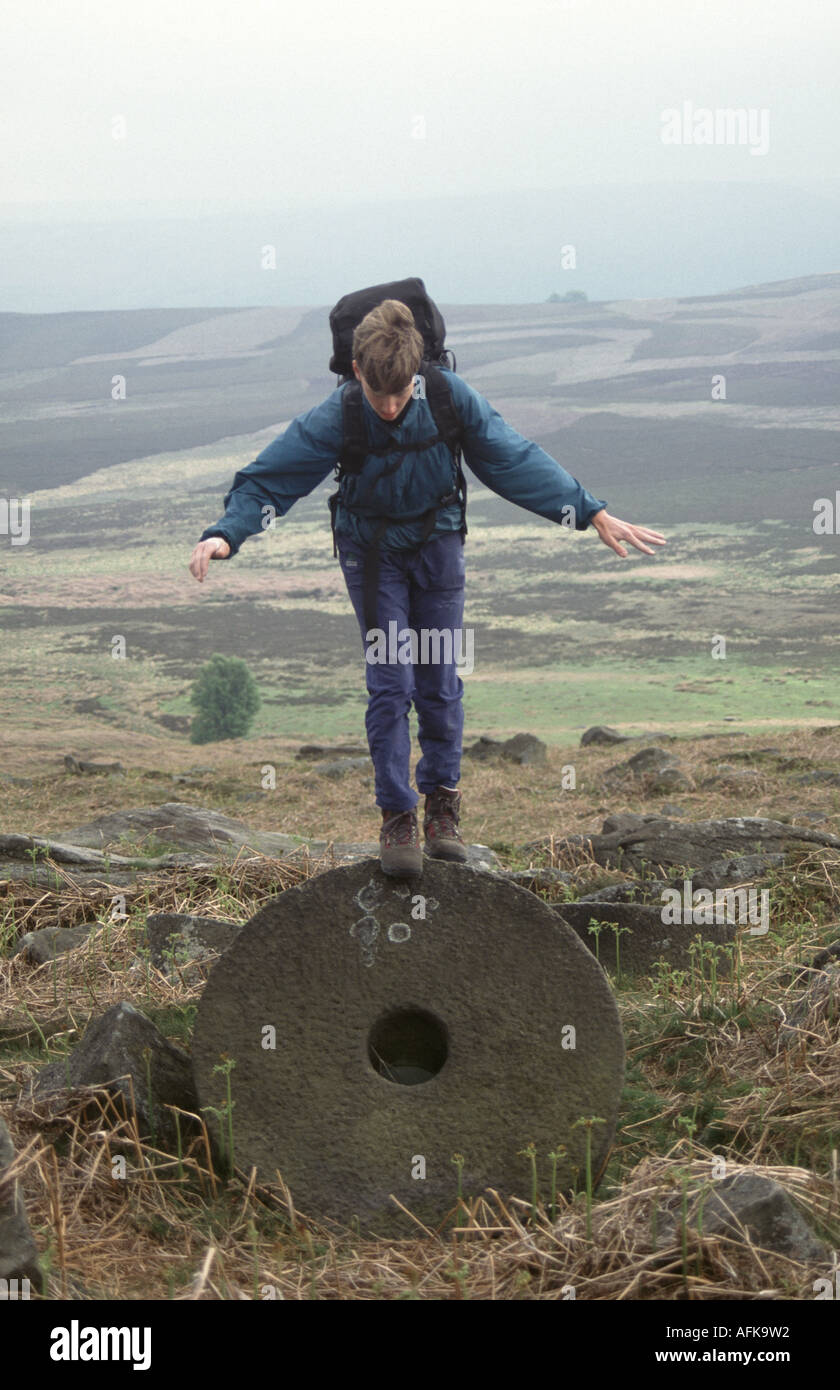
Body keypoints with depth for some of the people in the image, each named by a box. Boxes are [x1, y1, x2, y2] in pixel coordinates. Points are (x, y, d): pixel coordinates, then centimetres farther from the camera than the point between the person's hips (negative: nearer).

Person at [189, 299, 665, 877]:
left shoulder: (451, 398, -21)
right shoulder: (335, 418, -24)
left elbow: (518, 460, -13)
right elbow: (268, 478, -19)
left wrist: (595, 514, -13)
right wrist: (224, 535, -36)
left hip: (437, 543, 1)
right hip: (371, 550, -1)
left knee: (441, 681, 4)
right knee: (390, 684, -7)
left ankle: (443, 798, 22)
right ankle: (397, 814, 4)